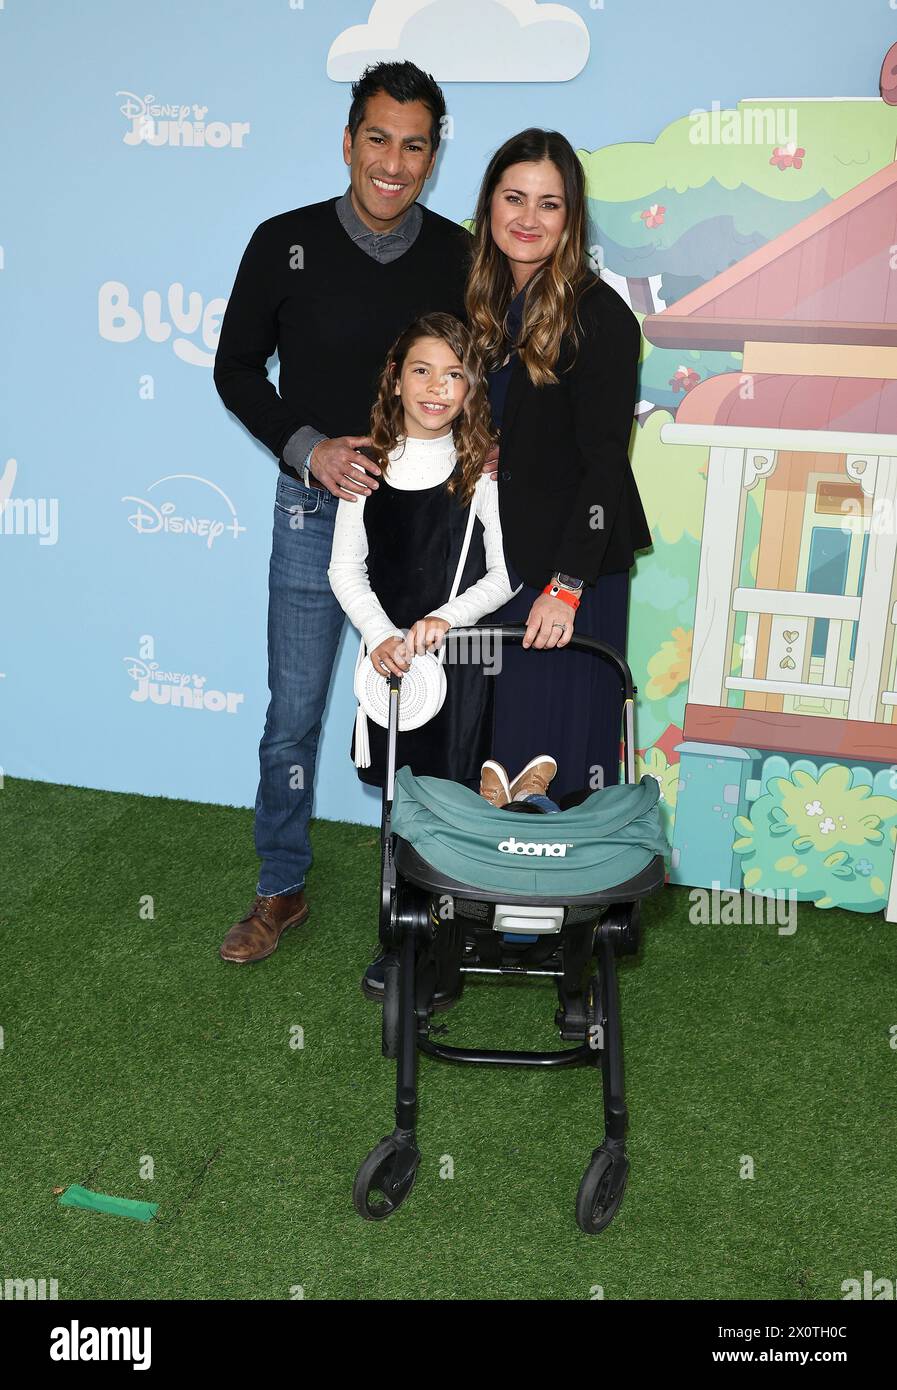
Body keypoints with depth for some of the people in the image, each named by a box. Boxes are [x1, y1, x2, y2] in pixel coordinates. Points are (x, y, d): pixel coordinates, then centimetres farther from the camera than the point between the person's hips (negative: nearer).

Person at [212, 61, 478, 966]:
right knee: (293, 712, 6)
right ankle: (281, 890, 25)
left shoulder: (460, 257, -1)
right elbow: (236, 368, 2)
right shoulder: (285, 243, -4)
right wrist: (308, 449, -12)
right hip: (315, 510, -1)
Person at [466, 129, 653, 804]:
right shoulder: (483, 300, 7)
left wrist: (568, 585, -20)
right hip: (492, 557, 7)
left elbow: (604, 463, -17)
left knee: (558, 745, 1)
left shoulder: (600, 316, -14)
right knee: (486, 744, 16)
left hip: (574, 563, -6)